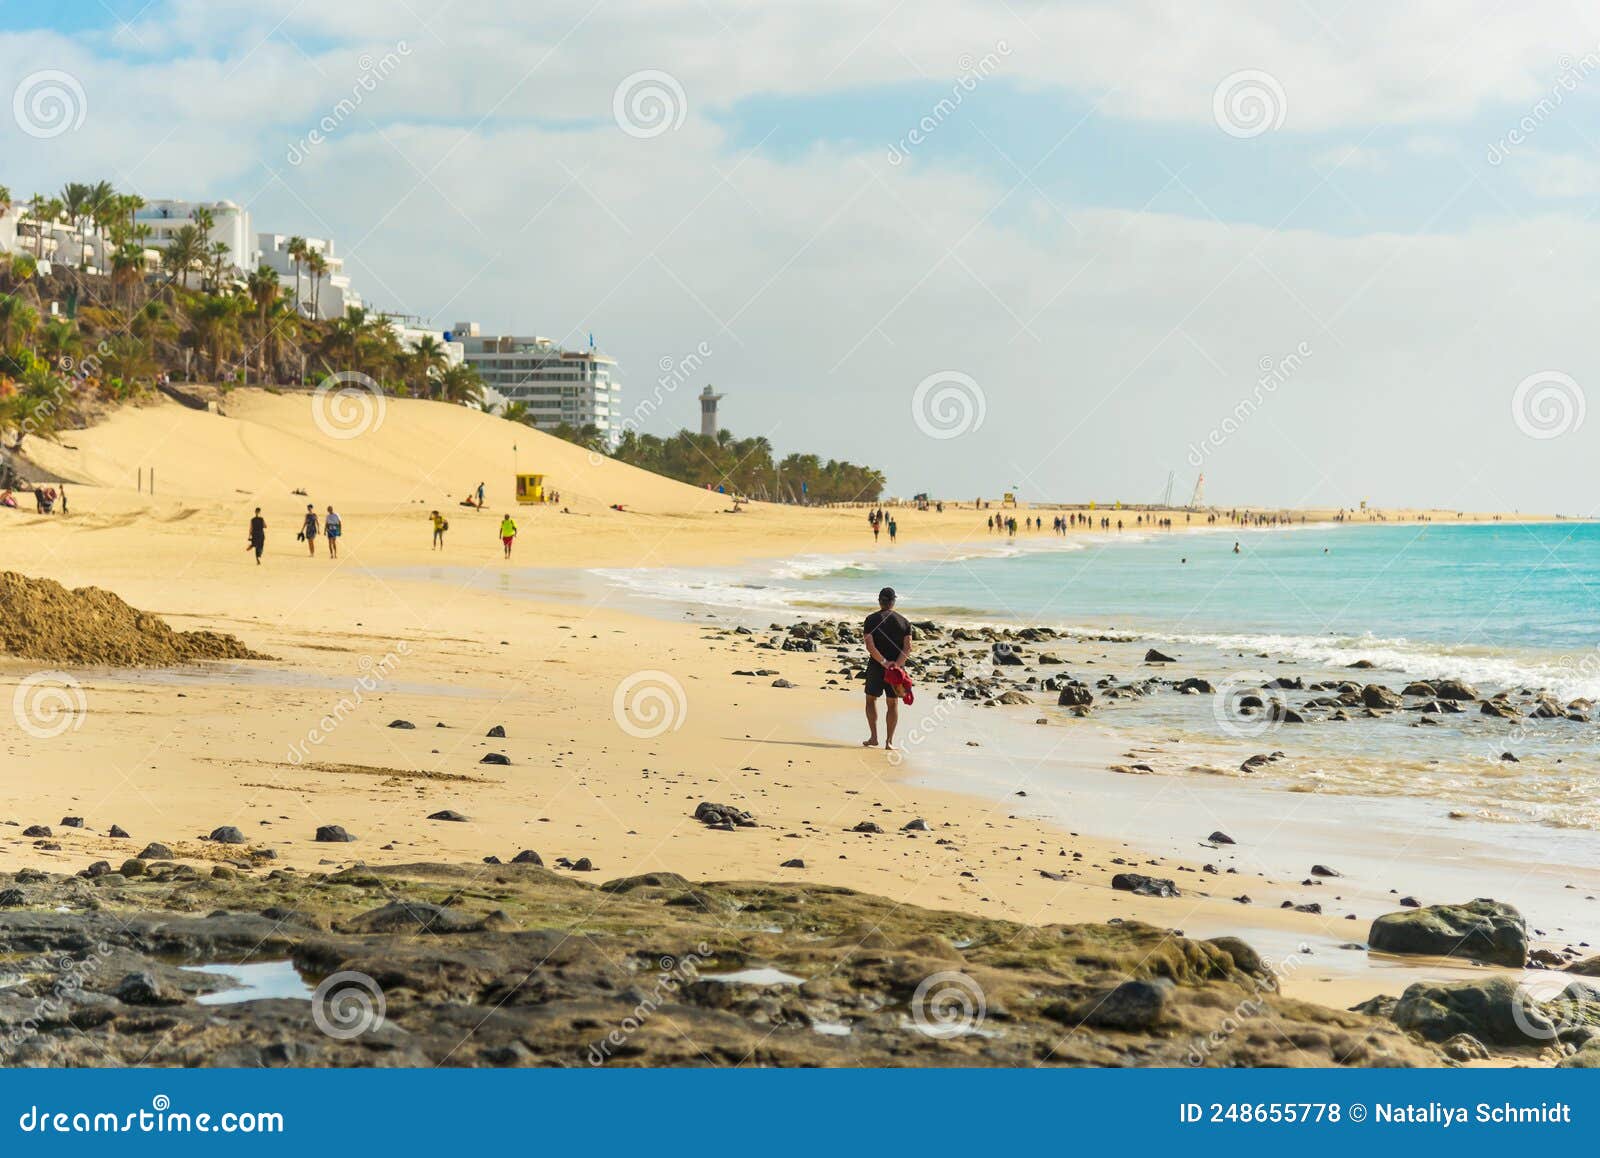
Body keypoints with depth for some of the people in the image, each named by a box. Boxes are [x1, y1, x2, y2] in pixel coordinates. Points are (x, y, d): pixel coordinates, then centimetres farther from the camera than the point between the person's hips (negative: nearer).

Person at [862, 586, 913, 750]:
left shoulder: (871, 619, -5)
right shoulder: (903, 621, 1)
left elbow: (869, 645, -15)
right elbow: (908, 647, -8)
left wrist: (883, 662, -16)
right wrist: (896, 664, -16)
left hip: (876, 667, -1)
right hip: (896, 668, 1)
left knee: (871, 699, 16)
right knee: (893, 703, 10)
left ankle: (873, 737, 9)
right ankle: (889, 741, 6)